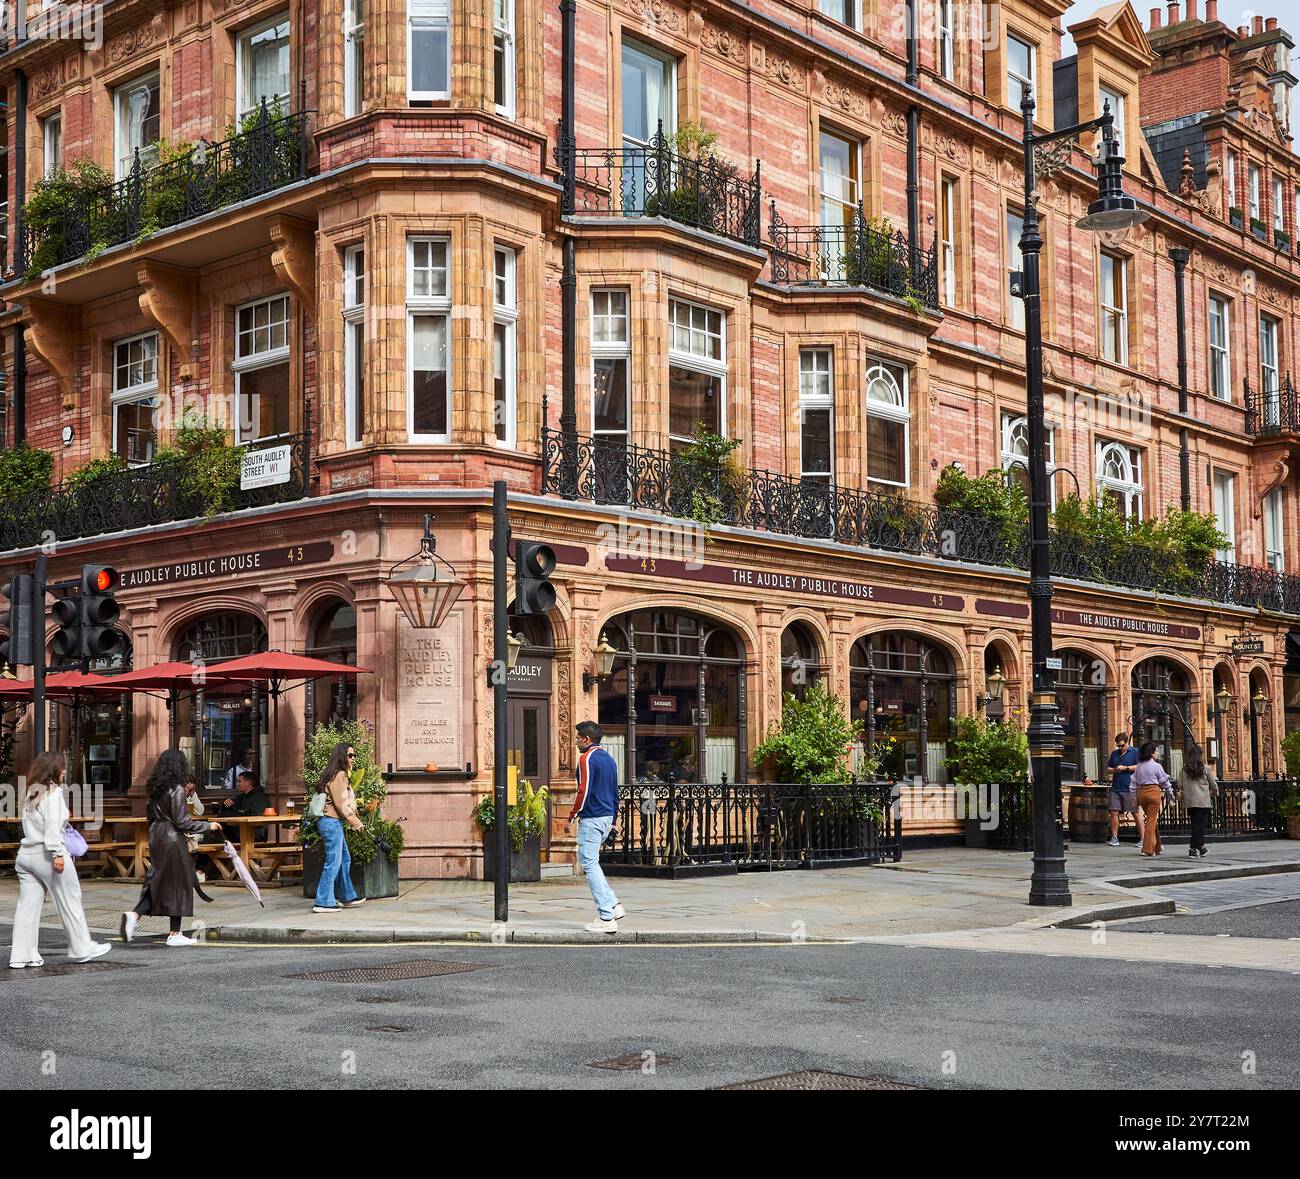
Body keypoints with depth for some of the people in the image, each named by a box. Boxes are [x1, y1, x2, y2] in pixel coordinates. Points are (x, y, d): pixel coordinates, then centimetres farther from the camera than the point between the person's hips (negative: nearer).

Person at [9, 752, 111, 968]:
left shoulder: (31, 793, 16)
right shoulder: (53, 792, -8)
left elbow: (30, 825, 13)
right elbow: (52, 825, -17)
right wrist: (57, 853, -21)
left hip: (26, 853, 8)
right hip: (47, 853, -8)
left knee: (27, 906, 6)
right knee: (70, 901, 4)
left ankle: (21, 955, 3)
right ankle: (82, 949, 11)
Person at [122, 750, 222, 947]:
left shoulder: (155, 788, 7)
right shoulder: (177, 790, -16)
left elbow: (152, 816, 15)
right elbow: (182, 822, -17)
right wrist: (208, 826, -7)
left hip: (156, 838, 7)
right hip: (173, 840, -7)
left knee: (157, 882, 13)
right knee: (177, 884, 2)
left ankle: (134, 914, -8)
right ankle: (174, 934, 7)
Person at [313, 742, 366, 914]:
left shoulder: (341, 775, 17)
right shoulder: (340, 775, -14)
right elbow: (341, 804, -17)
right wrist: (356, 822, -9)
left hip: (331, 822, 11)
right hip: (332, 822, -11)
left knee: (345, 859, 18)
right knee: (333, 862, -8)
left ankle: (348, 897, 26)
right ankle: (323, 902, -7)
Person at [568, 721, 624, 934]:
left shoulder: (587, 758, -11)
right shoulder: (609, 759, 16)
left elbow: (584, 791, -18)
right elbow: (615, 792, 19)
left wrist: (573, 816, -9)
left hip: (591, 818, -9)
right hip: (607, 817, 9)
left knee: (589, 864, -4)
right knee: (590, 861, 19)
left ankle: (606, 918, -7)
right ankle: (614, 905, 10)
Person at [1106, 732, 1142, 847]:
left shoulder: (1135, 752, 1)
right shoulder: (1114, 753, 18)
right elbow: (1108, 768, 24)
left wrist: (1125, 768, -11)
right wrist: (1114, 770, 2)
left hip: (1130, 789, -5)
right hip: (1115, 788, 5)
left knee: (1136, 813, -1)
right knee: (1114, 812, 0)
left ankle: (1142, 838, 4)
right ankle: (1114, 838, 6)